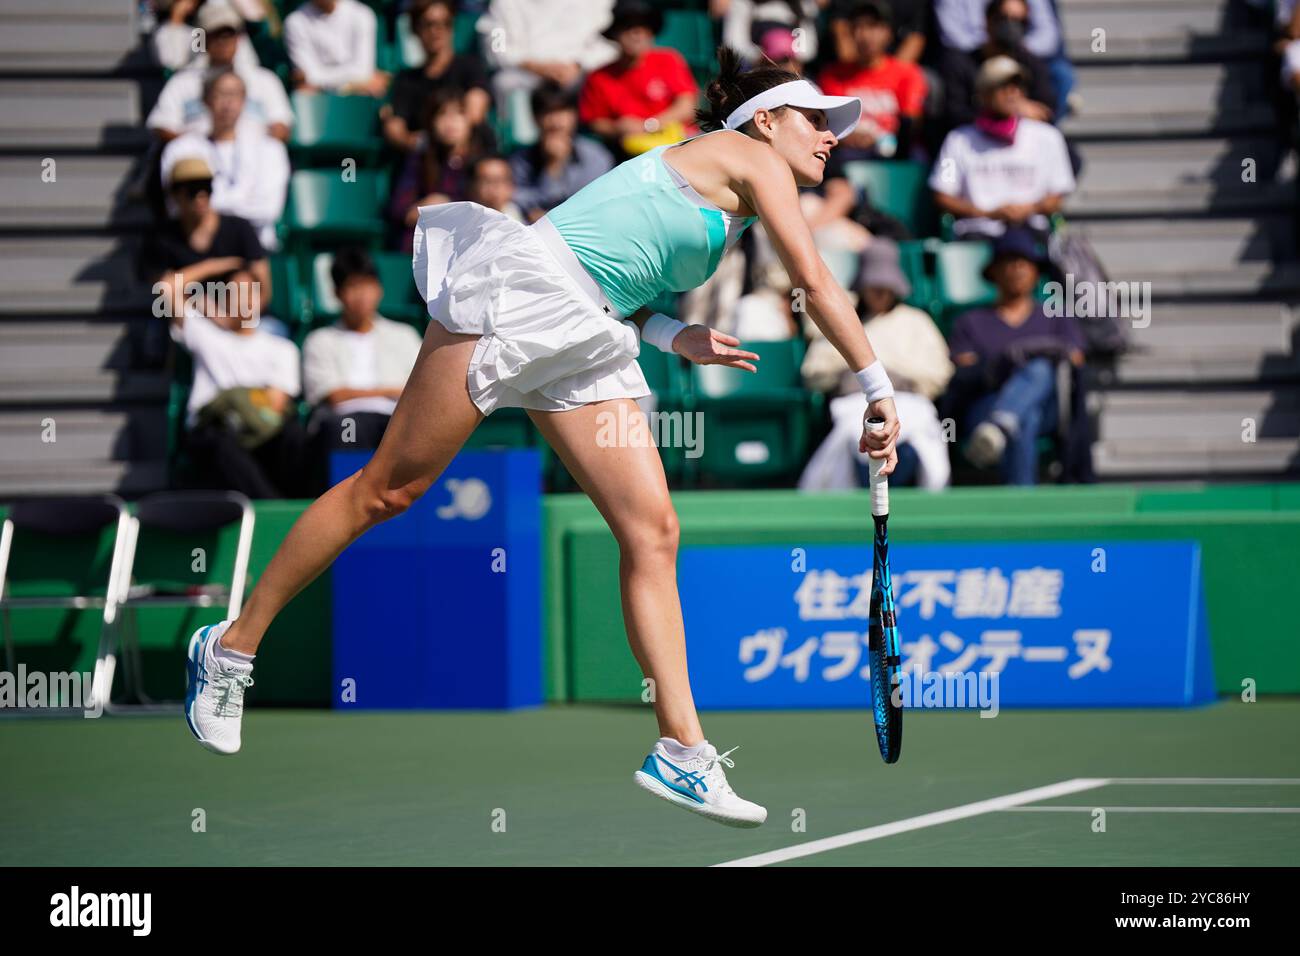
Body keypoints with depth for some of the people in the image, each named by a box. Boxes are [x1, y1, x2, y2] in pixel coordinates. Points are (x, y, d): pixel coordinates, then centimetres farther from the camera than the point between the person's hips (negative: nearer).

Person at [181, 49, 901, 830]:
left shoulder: (732, 208, 23)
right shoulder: (753, 157, -1)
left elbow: (622, 280, 15)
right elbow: (817, 283, -7)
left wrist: (676, 338, -2)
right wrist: (881, 391, -5)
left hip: (586, 339, 10)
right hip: (524, 287, -10)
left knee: (653, 532, -3)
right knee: (390, 488, -6)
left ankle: (682, 752, -5)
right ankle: (233, 646, 4)